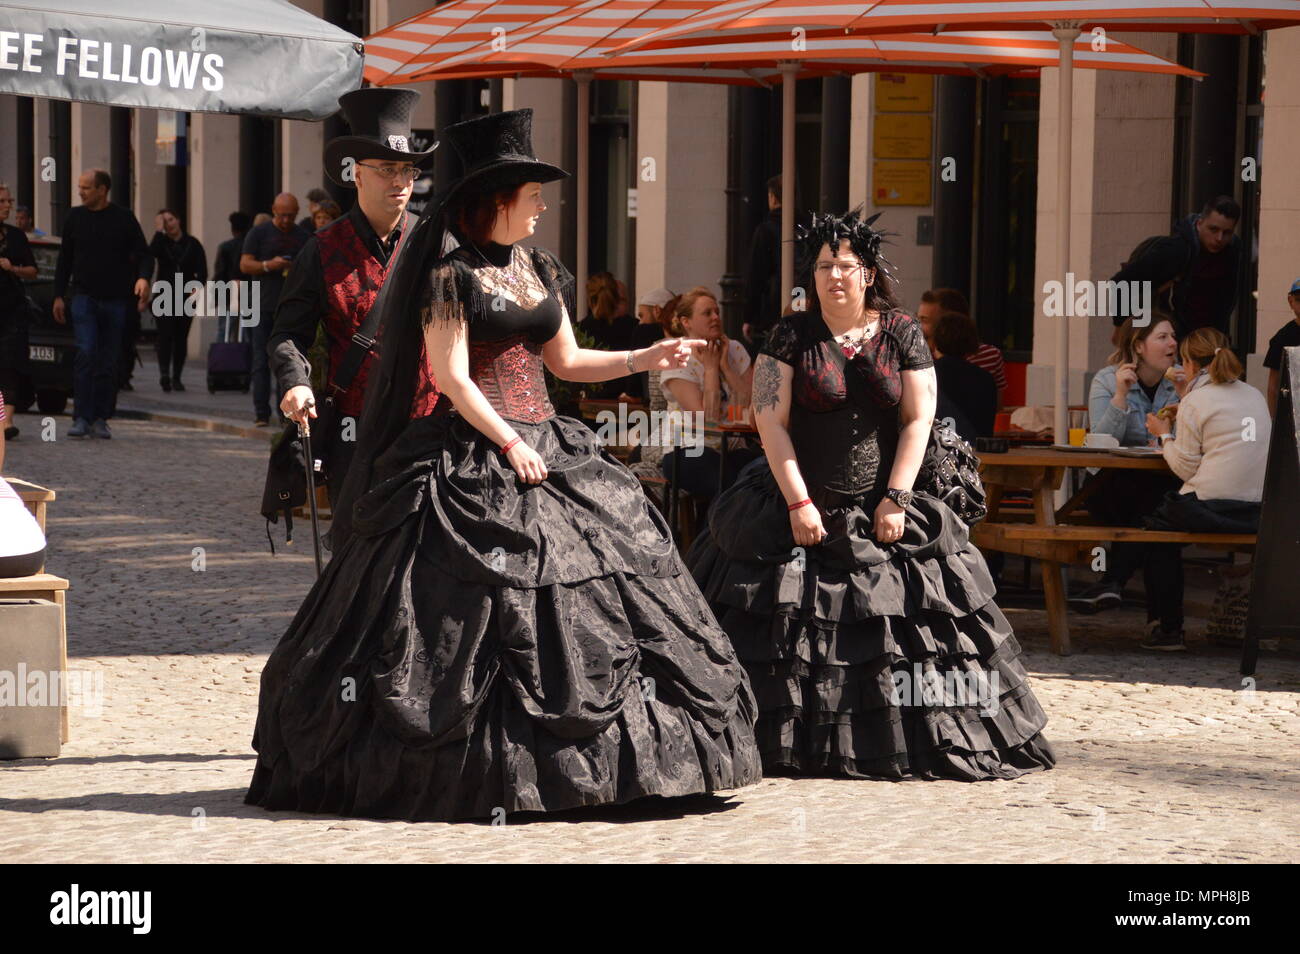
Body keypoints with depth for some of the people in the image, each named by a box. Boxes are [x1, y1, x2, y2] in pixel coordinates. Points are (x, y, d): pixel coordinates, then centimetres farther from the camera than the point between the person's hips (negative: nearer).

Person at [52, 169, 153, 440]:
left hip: (116, 299, 0)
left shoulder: (123, 219, 2)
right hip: (84, 297, 0)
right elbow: (64, 260, 15)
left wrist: (143, 277, -18)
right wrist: (58, 295, 11)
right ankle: (81, 417, -14)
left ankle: (100, 419, 10)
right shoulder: (74, 219, 9)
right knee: (85, 354, -15)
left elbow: (143, 254, 2)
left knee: (109, 362, 2)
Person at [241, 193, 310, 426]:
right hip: (264, 308, -2)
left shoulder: (304, 237, 14)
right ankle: (261, 412, -4)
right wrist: (268, 265, -18)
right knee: (262, 361, -4)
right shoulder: (258, 233, 6)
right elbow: (245, 265, -1)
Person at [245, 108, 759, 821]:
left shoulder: (539, 271, 15)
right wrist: (507, 444, -17)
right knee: (465, 614, -10)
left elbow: (566, 361, 20)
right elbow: (450, 376, -13)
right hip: (472, 455, -8)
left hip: (545, 448, 8)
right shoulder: (451, 271, -8)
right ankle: (466, 770, -5)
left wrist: (646, 359, 11)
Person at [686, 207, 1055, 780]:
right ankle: (791, 744, 0)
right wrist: (798, 501, -10)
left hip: (881, 511, 1)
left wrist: (896, 499, -7)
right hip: (799, 503, -1)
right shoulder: (792, 336, 1)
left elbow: (919, 418, 2)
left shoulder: (901, 333, 4)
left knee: (902, 620, -5)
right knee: (786, 629, -7)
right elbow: (770, 418, -3)